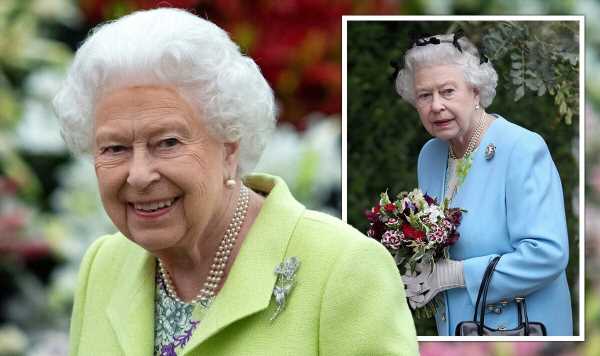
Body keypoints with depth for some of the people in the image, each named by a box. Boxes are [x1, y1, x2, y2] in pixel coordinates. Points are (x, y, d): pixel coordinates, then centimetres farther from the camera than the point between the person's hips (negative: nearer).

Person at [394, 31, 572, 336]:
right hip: (453, 327, 6)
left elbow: (547, 255, -26)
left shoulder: (523, 150, -18)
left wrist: (454, 274, -23)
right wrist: (416, 282, -4)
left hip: (519, 328, -6)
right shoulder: (430, 156, 4)